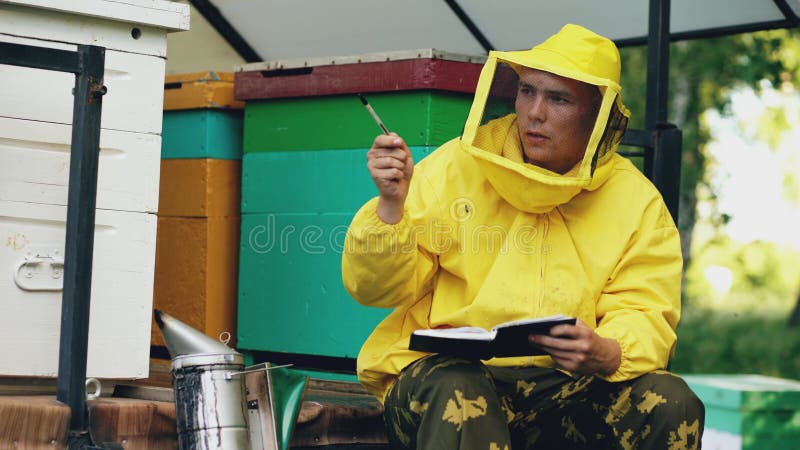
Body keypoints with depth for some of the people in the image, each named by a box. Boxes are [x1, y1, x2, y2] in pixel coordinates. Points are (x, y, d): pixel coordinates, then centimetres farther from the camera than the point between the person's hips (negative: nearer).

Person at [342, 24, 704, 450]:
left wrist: (606, 355, -23)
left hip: (565, 387, 3)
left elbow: (644, 315, 1)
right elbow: (376, 288, 3)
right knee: (457, 392, -38)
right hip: (444, 369, -3)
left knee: (671, 403, -22)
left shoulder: (636, 201, 7)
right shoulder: (456, 166, 2)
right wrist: (391, 205, -17)